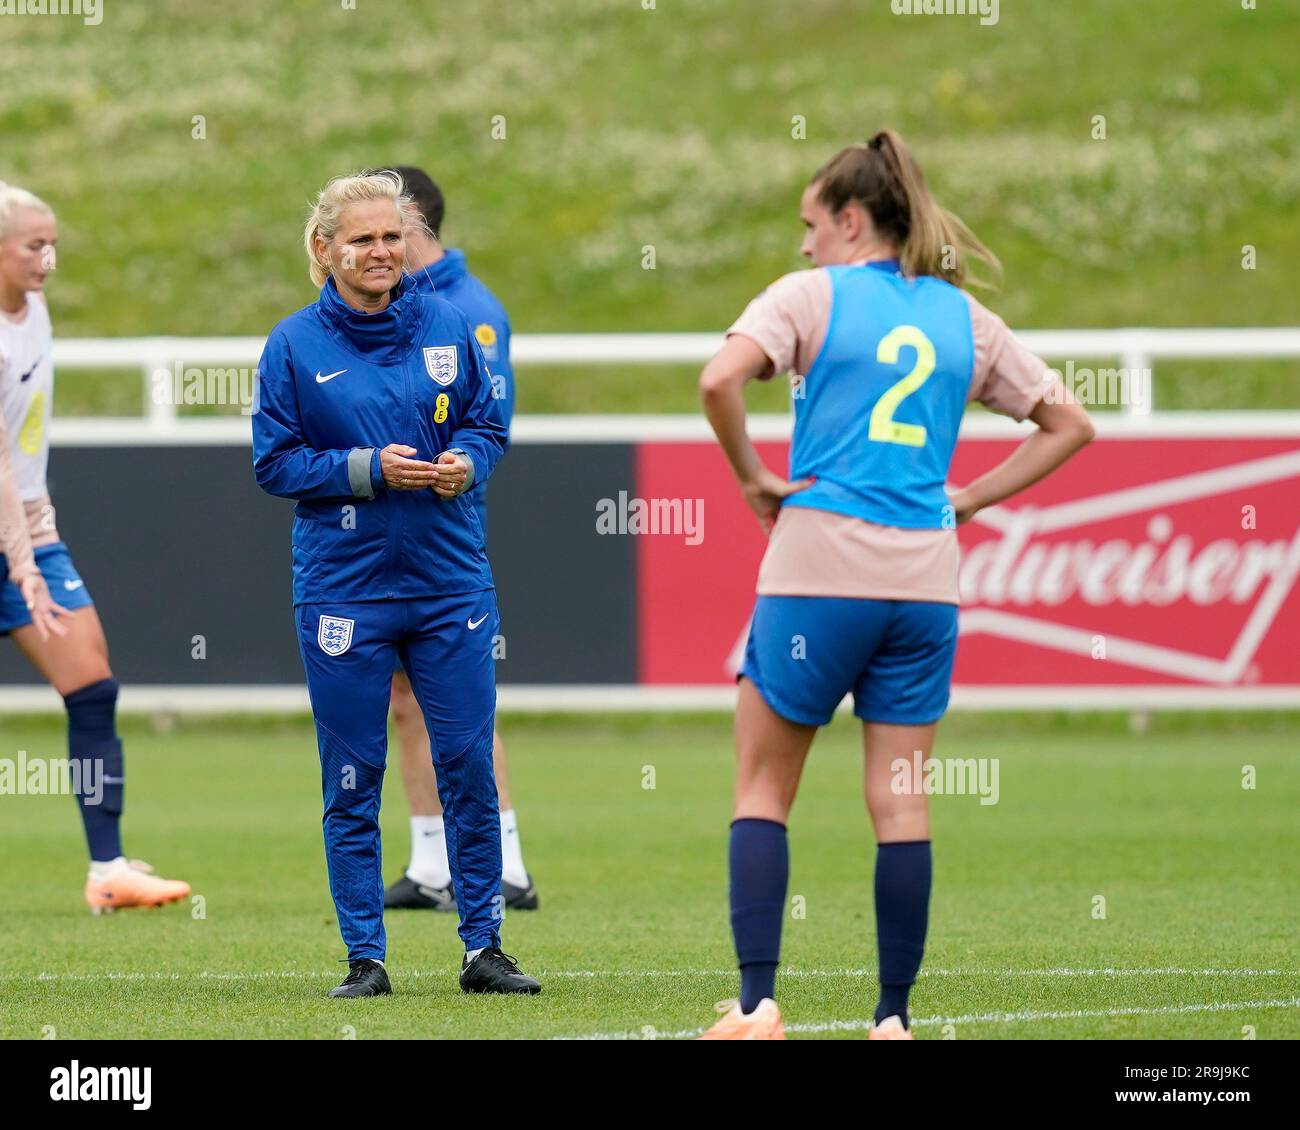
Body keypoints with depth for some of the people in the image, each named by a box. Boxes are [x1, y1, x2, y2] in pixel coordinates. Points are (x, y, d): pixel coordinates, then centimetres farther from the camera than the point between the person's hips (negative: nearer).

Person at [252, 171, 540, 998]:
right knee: (353, 782, 2)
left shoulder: (448, 327, 4)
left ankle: (484, 950, 10)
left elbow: (491, 426, 11)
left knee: (470, 767, 1)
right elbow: (274, 462, -2)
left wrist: (466, 463, -11)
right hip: (344, 587, -2)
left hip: (451, 581, 2)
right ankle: (365, 957, 9)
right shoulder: (296, 345, -2)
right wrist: (368, 470, -15)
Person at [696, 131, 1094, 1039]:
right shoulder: (965, 318, 12)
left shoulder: (813, 295, -1)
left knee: (763, 790, 6)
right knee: (900, 802, 6)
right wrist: (970, 499, 14)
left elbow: (720, 380, -17)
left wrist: (754, 477, -4)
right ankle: (894, 1014, 4)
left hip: (817, 572, -4)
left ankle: (758, 1002, -4)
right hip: (924, 578, 4)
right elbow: (1070, 425, 18)